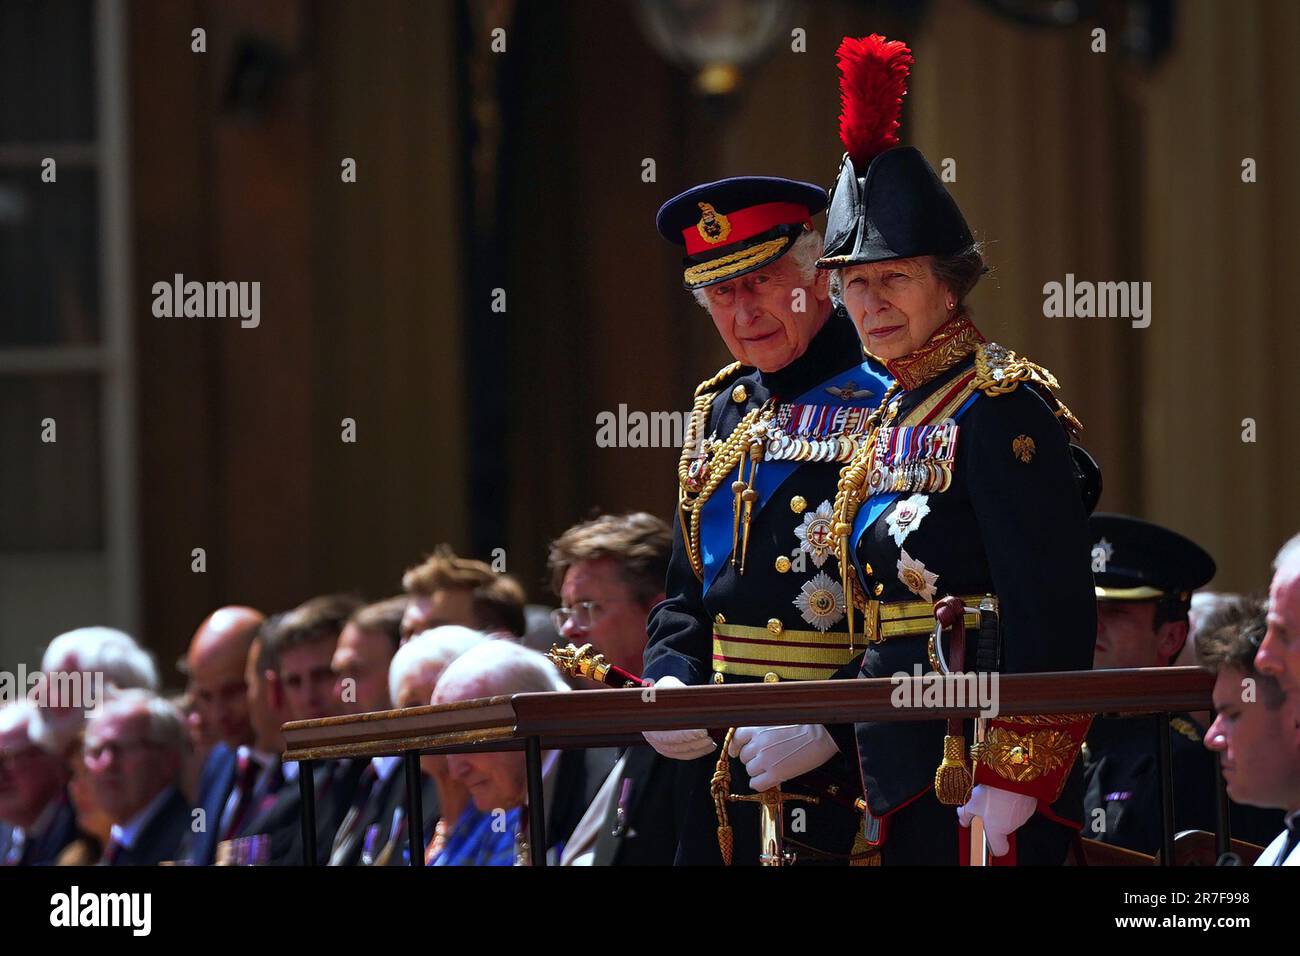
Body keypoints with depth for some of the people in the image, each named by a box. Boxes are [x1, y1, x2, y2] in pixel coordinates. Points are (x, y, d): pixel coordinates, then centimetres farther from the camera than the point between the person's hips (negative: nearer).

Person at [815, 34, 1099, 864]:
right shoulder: (897, 420, 17)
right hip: (903, 782, 9)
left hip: (981, 785, -9)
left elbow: (1052, 614, -17)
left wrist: (1007, 789, -21)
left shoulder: (1003, 410, -10)